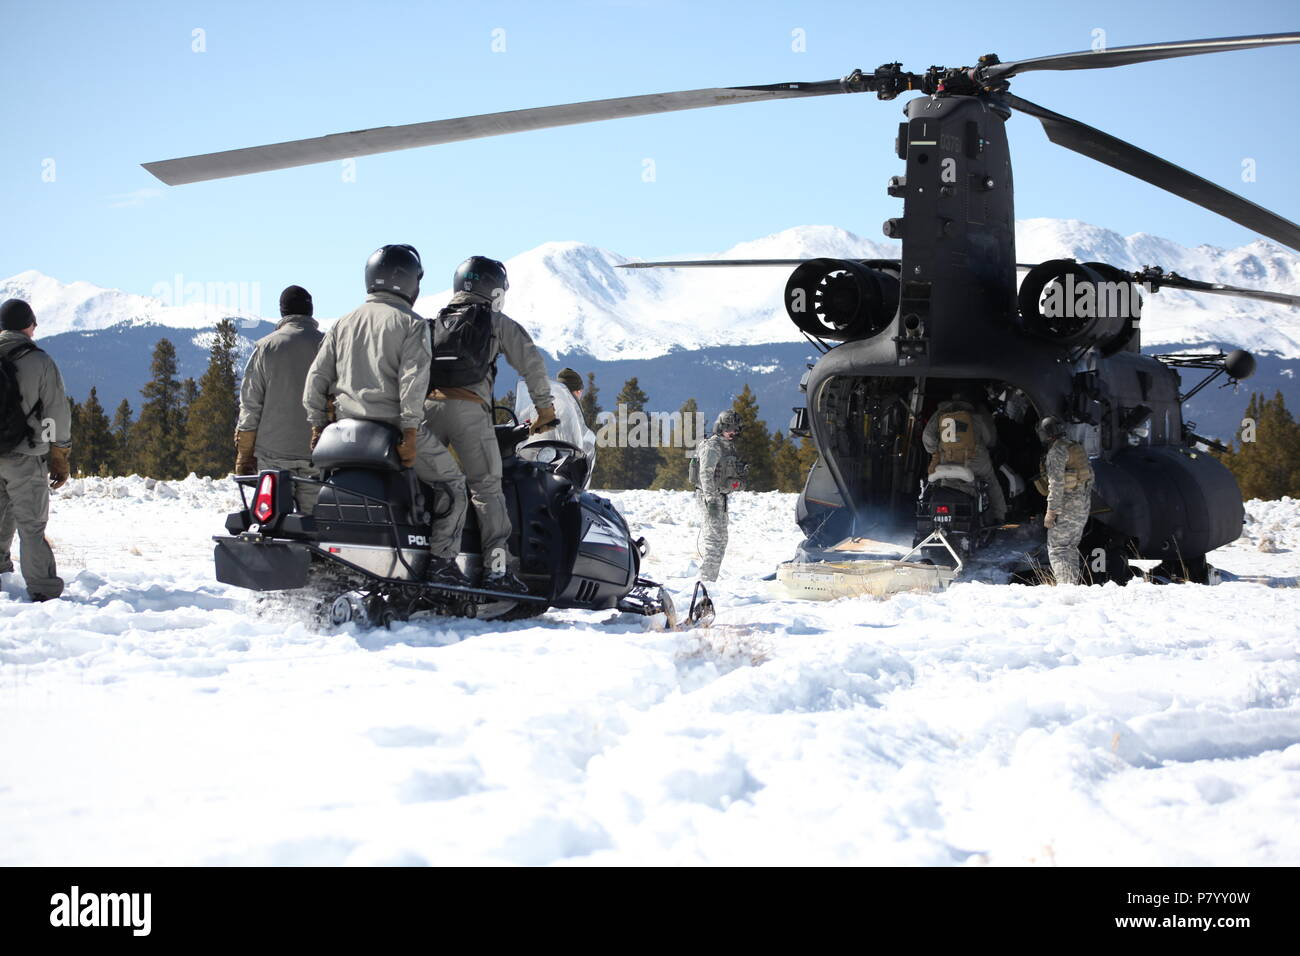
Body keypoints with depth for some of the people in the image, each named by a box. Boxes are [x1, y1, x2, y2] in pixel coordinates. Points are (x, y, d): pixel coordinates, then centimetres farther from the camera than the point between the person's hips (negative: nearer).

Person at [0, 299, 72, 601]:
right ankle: (43, 593, 1)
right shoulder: (40, 362, -8)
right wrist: (60, 459, 5)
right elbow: (58, 415, -5)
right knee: (32, 527, 1)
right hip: (26, 457, -3)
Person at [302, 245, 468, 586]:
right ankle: (441, 561, -4)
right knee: (452, 482, 7)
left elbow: (317, 378, 11)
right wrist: (410, 433, -18)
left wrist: (317, 426, 15)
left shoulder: (343, 324, 14)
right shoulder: (410, 323, -4)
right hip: (394, 426, -6)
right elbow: (413, 378, -16)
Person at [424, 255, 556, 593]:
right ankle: (497, 568, -13)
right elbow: (531, 361, 8)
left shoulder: (434, 324, 27)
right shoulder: (497, 323, 15)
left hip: (426, 406, 4)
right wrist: (545, 407, 15)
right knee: (486, 488, -5)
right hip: (468, 409, -4)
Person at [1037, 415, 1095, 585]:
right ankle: (1075, 582, 19)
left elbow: (1056, 484, -19)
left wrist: (1051, 511, -18)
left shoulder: (1056, 452, -14)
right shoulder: (1076, 447, 14)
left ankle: (1065, 583, -16)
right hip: (1083, 504, 9)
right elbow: (1089, 476, 18)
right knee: (1071, 546, 18)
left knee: (1057, 547, -6)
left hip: (1066, 506, -9)